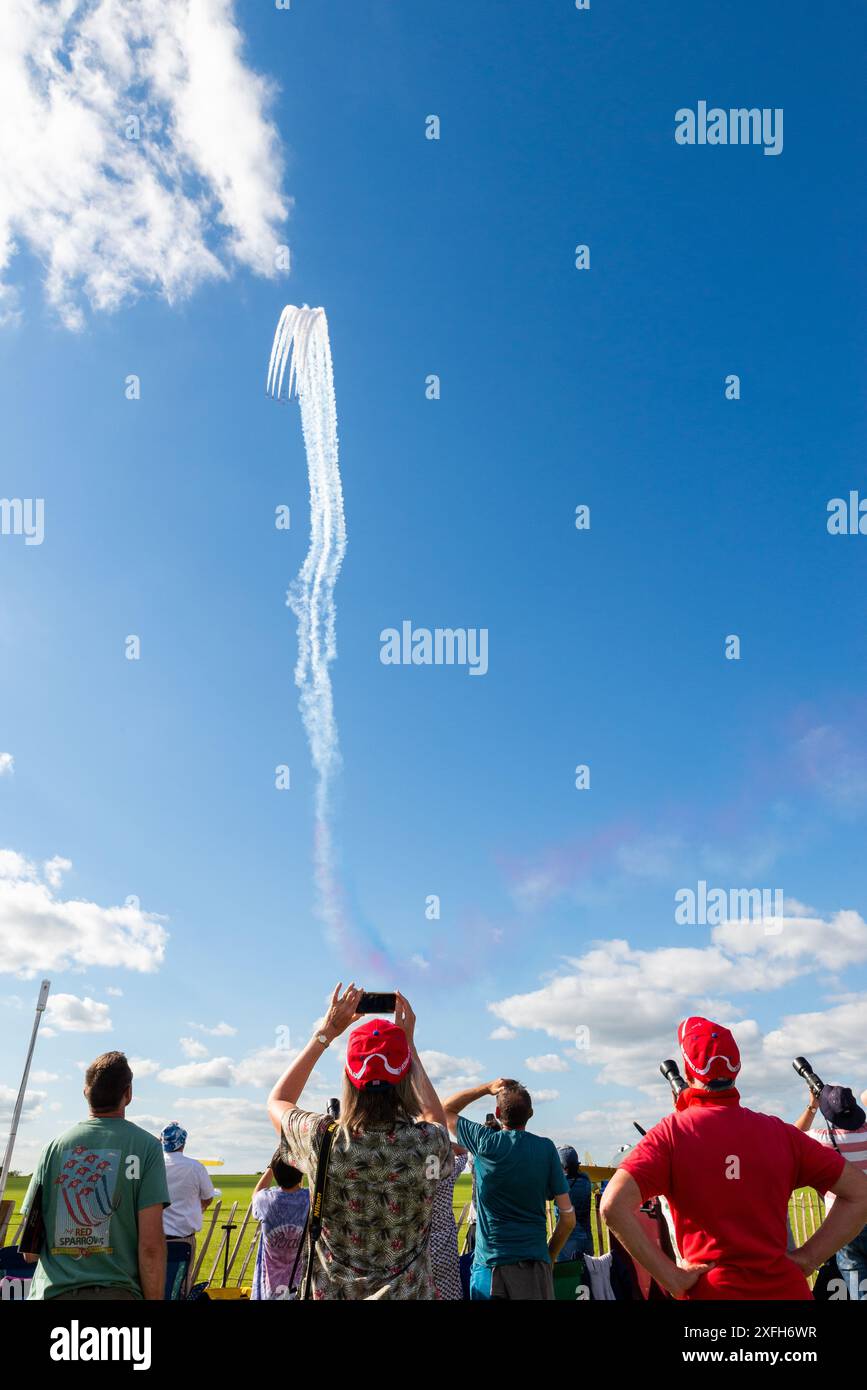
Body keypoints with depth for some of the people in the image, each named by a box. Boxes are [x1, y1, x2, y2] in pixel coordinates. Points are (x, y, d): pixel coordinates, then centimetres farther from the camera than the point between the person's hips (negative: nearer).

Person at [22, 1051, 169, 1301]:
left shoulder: (54, 1146, 4)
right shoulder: (146, 1146, -5)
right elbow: (151, 1246, -11)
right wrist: (155, 1298, -2)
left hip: (52, 1290, 3)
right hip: (117, 1290, -3)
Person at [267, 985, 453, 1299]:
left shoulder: (323, 1140, -21)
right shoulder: (429, 1143, -21)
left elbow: (276, 1101, 1)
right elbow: (435, 1116, 6)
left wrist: (325, 1033, 0)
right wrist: (408, 1043, 6)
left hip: (331, 1292, 1)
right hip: (410, 1292, 0)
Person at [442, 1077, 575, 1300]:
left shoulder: (485, 1142, -6)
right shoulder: (546, 1148, -3)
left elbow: (445, 1110, 12)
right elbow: (568, 1219, -1)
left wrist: (487, 1088, 13)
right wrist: (550, 1256, 13)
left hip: (489, 1263, -1)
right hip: (535, 1262, 1)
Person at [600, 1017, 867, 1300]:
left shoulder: (671, 1132, -8)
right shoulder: (779, 1131, 1)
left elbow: (614, 1206, -20)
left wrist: (672, 1277, -12)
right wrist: (808, 1258, 5)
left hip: (713, 1289, -2)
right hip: (785, 1287, 3)